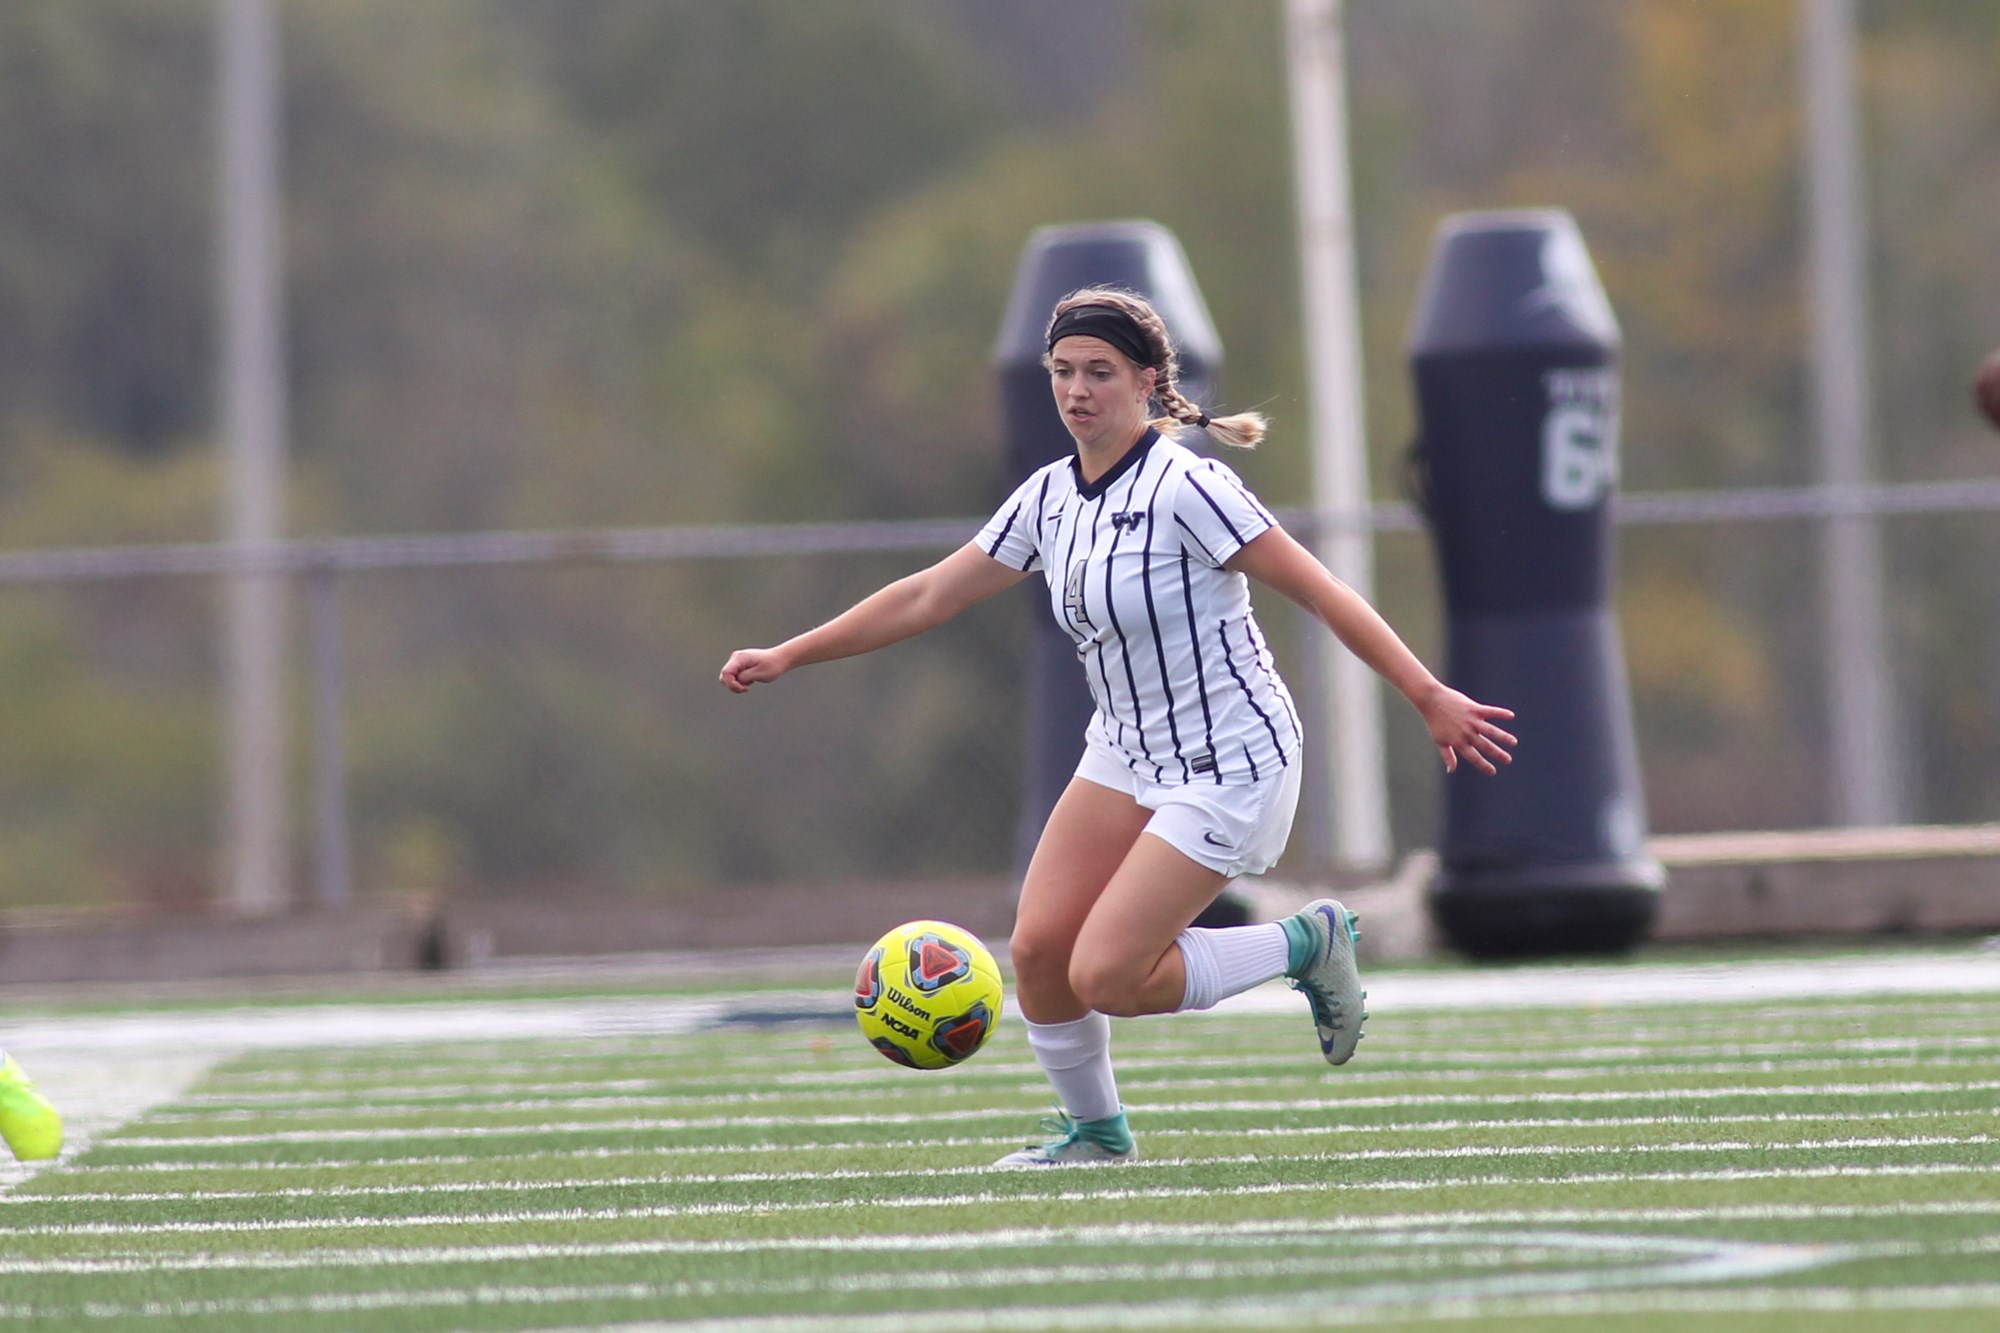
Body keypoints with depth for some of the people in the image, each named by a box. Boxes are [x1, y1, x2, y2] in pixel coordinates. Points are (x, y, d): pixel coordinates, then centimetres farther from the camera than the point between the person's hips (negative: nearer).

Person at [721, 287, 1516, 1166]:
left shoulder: (1183, 488, -20)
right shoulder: (1049, 498, 3)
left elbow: (1320, 592, -20)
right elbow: (929, 597, 12)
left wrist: (1428, 697, -22)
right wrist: (788, 657, 12)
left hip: (1229, 765, -7)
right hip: (1126, 756, 7)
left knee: (1105, 977, -14)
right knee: (1038, 950, -3)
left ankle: (1307, 945, 7)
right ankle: (1095, 1131, 22)